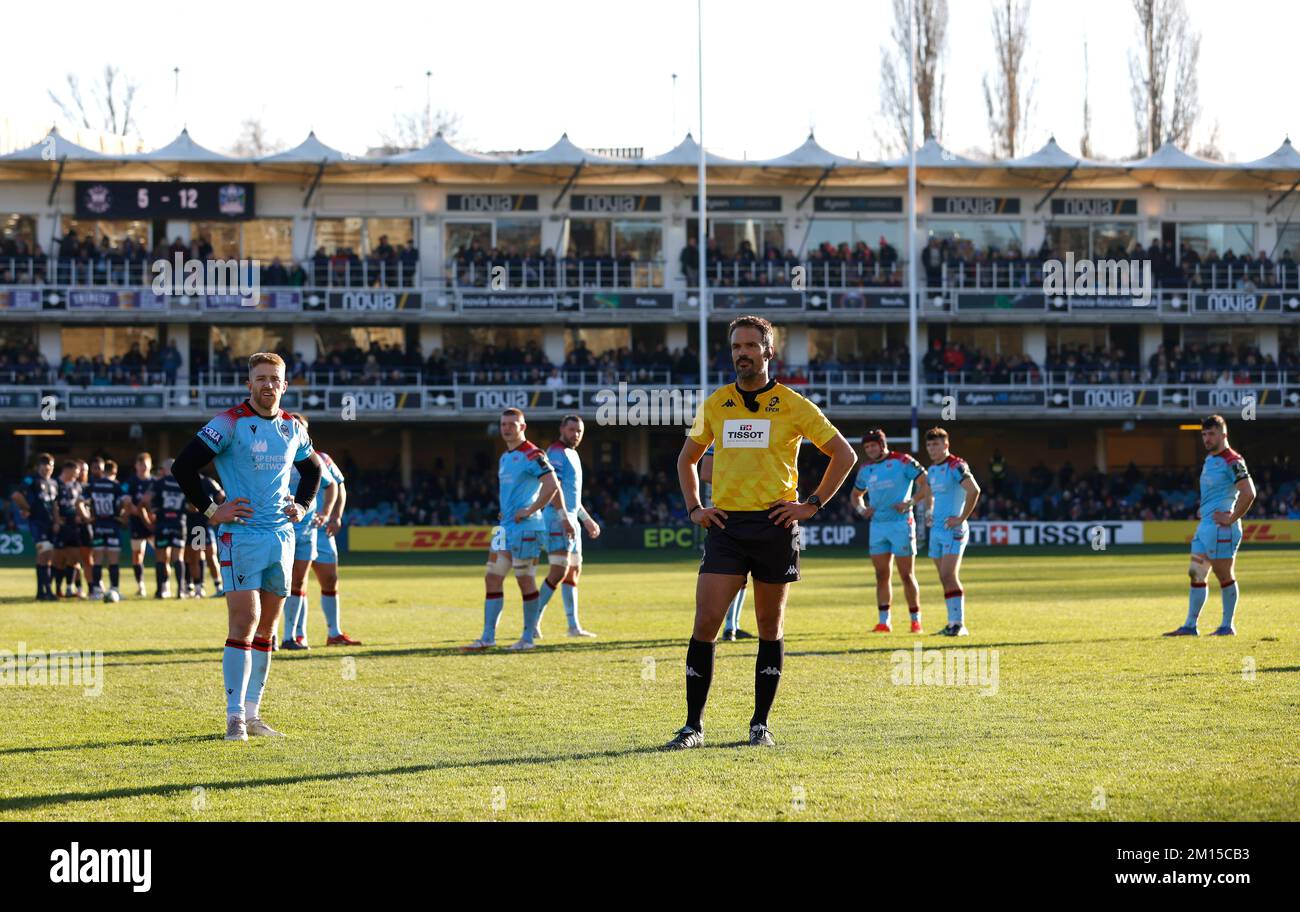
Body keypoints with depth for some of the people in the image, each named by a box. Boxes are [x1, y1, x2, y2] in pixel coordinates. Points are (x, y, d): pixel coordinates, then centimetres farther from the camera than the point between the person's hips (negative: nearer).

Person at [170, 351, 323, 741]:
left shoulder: (292, 428, 11)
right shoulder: (230, 423, -9)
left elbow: (313, 468, 30)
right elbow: (183, 466, -12)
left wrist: (302, 505, 14)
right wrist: (210, 511, -11)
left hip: (281, 535, 6)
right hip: (241, 535, -6)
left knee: (266, 629, 8)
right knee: (243, 625, -12)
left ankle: (252, 713, 13)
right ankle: (235, 716, -11)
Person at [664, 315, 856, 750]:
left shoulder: (793, 406, 0)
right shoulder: (714, 405, 9)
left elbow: (843, 454, 5)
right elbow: (686, 458, 24)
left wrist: (812, 504, -2)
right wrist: (694, 508, 10)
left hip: (775, 525, -1)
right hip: (726, 525, 2)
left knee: (770, 627, 5)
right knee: (705, 624, -8)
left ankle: (761, 724, 14)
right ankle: (693, 725, -4)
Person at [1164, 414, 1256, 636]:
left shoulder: (1232, 461, -12)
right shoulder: (1209, 459, 17)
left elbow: (1248, 493, -20)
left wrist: (1230, 518, -18)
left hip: (1220, 527, -10)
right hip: (1204, 525, 10)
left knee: (1225, 576, -2)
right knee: (1196, 575, 8)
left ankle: (1228, 626, 5)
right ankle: (1190, 626, 10)